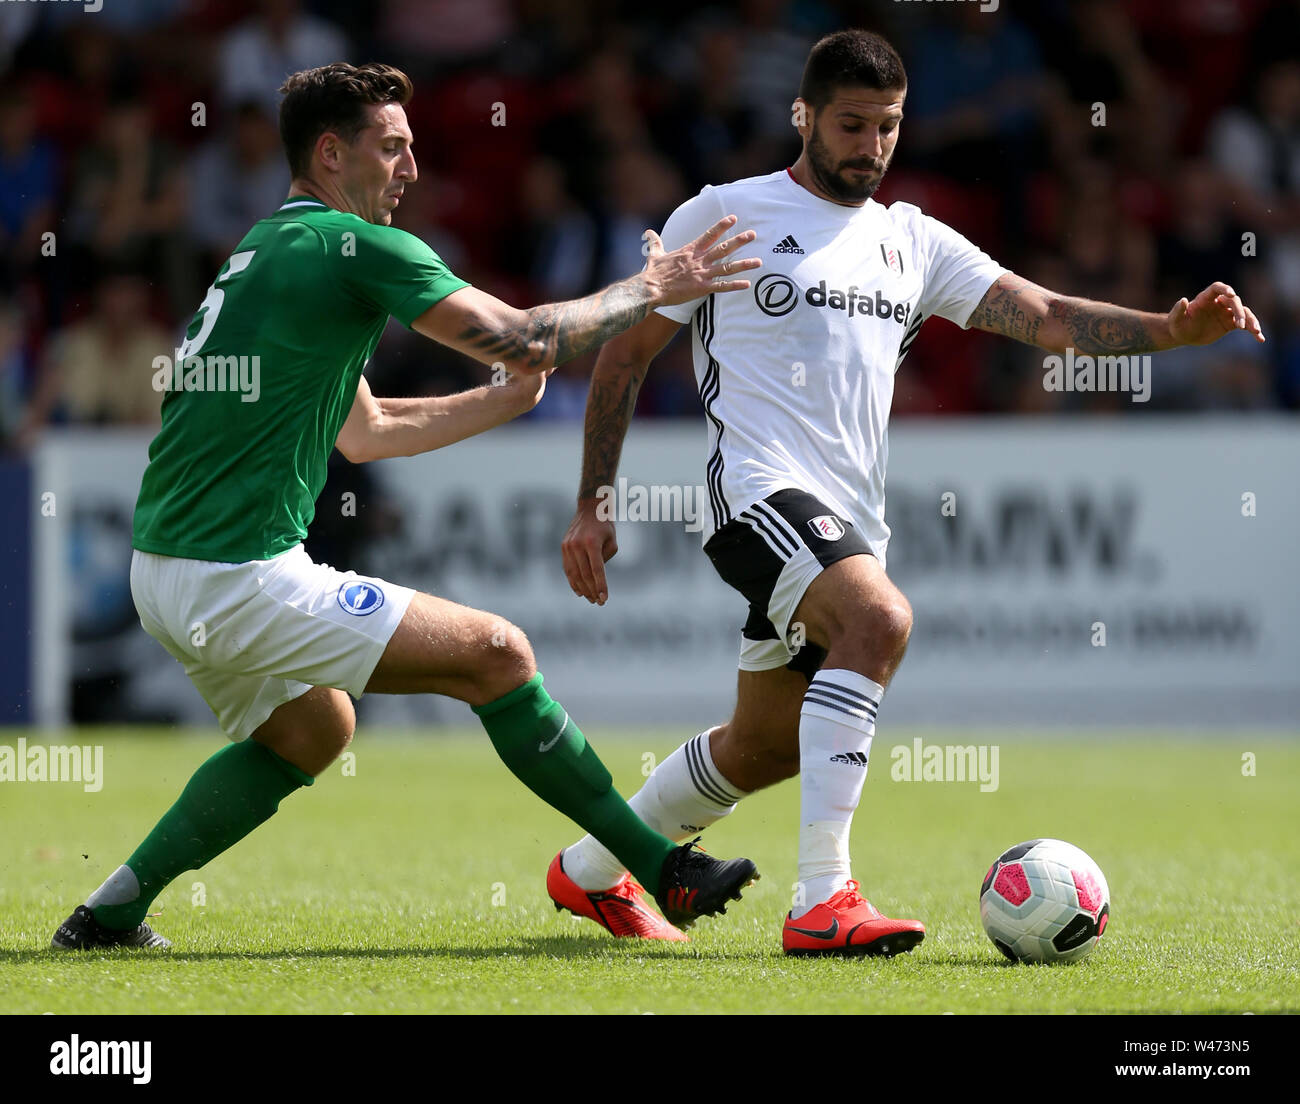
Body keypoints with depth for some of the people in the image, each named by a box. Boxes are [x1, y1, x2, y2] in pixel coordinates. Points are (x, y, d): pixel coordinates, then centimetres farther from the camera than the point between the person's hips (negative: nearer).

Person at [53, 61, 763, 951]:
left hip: (163, 573, 9)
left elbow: (363, 432, 29)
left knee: (311, 731, 31)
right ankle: (662, 869, -1)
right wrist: (652, 290, 1)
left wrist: (505, 400, 24)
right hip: (244, 580, -9)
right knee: (496, 654, -4)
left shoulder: (263, 252, 20)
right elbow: (521, 337, -12)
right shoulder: (358, 248, -9)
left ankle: (112, 910, 25)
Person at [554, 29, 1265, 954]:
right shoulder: (724, 216, 1)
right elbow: (626, 353, 6)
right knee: (879, 619, -33)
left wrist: (1176, 329, -13)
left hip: (851, 521, 7)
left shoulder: (913, 242, 14)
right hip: (761, 489, -7)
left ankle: (590, 871, 39)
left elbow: (1046, 316, 4)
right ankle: (824, 902, -37)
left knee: (767, 746, 15)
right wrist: (593, 504, 1)